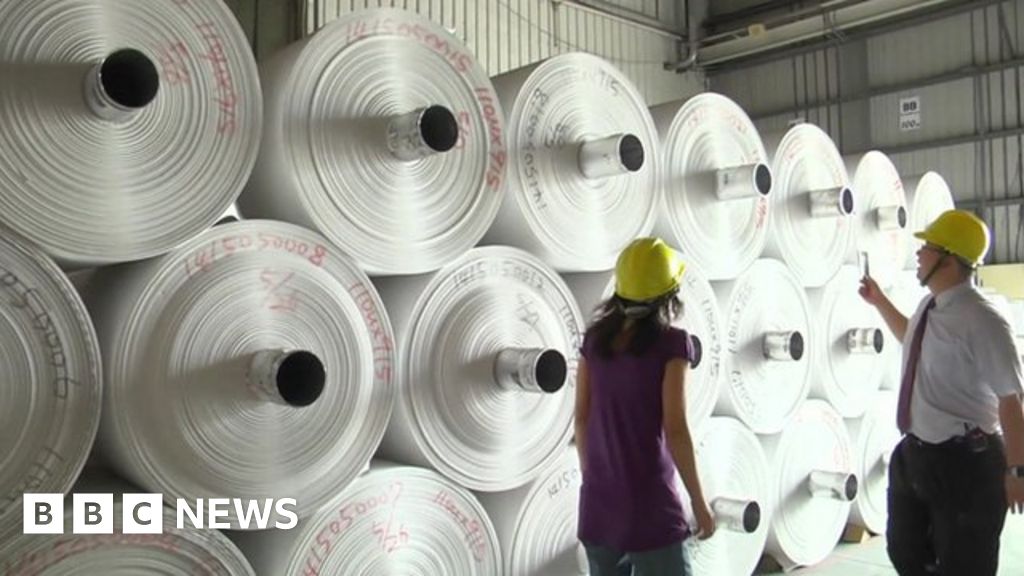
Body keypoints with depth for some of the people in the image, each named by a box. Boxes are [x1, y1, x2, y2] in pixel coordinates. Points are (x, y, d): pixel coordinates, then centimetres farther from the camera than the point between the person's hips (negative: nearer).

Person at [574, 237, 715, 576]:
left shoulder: (594, 338, 3)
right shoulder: (671, 343, -13)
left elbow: (581, 417, 7)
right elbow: (675, 429, -15)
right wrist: (698, 502, -6)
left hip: (598, 500, 6)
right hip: (648, 500, -6)